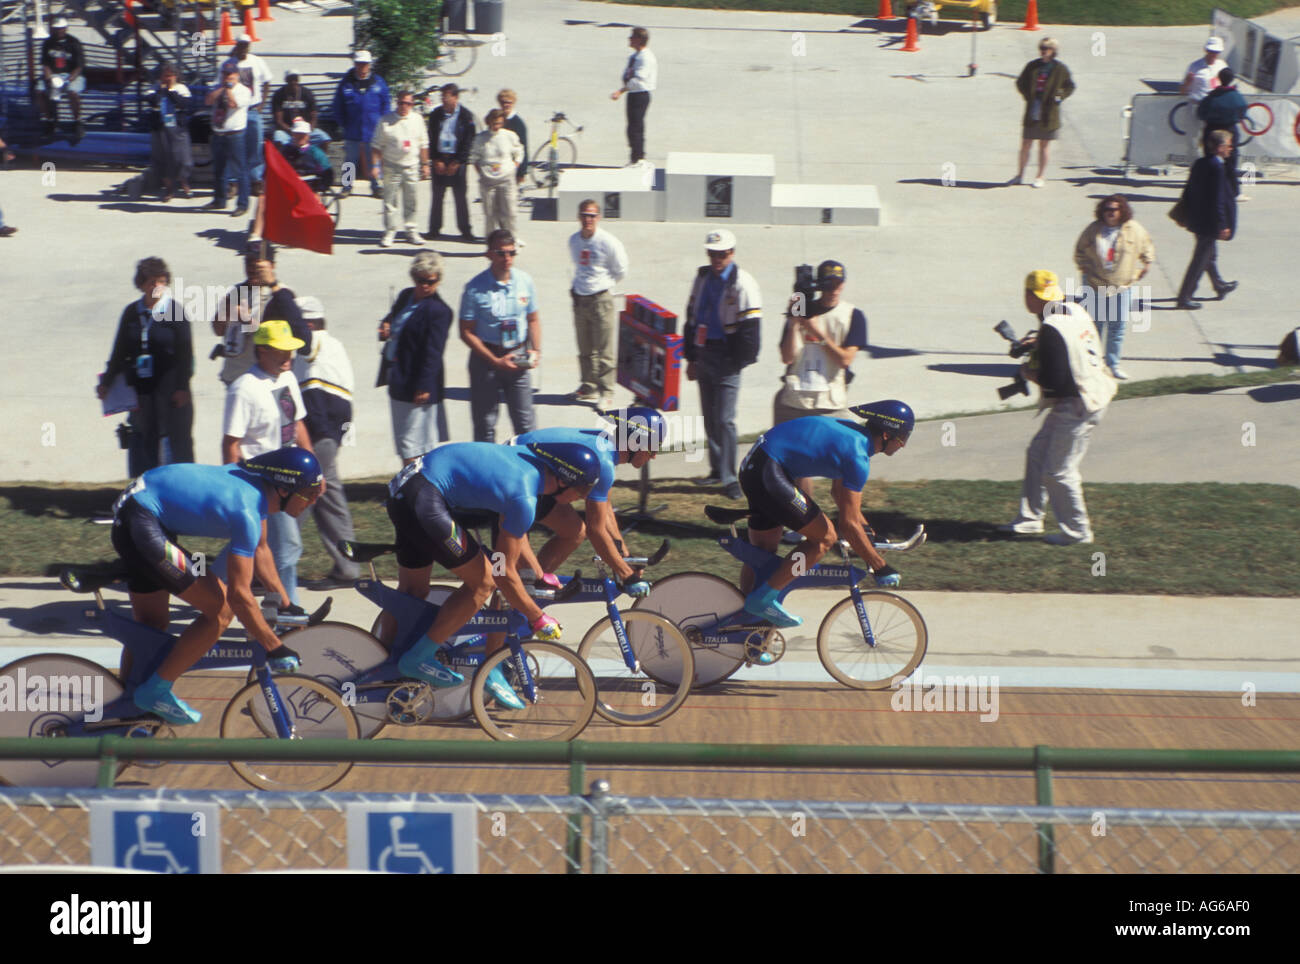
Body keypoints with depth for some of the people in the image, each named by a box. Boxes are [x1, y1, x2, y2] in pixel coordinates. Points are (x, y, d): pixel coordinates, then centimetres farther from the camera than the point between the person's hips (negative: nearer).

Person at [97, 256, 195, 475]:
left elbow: (185, 352, -6)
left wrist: (182, 387, -12)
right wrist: (106, 382, 16)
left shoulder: (175, 310, -4)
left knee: (177, 437, -4)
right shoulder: (131, 312, 8)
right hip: (139, 386, 4)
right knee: (143, 438, 8)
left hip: (169, 384, -4)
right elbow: (120, 350, 16)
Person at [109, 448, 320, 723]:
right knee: (220, 611, -10)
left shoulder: (260, 484, 2)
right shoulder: (247, 510, -25)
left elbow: (259, 550, 20)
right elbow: (239, 594, -22)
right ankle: (156, 691, -4)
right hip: (141, 523, -10)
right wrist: (275, 648, -15)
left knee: (151, 625, 19)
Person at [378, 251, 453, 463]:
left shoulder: (438, 311, -16)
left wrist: (424, 387, -22)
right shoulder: (406, 296, 9)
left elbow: (433, 352, -19)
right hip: (398, 379, 9)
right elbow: (392, 318, 27)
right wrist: (385, 328, 2)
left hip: (417, 386, -9)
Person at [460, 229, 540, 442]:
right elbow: (467, 332, -9)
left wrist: (536, 350, -2)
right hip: (485, 358, -3)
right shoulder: (475, 288, -12)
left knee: (525, 421, 5)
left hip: (518, 358, 3)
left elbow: (533, 319, 14)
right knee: (485, 423, 3)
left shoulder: (524, 281, 2)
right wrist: (495, 361, -14)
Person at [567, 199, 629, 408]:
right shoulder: (573, 240, 7)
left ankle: (606, 392, 1)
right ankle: (589, 387, 27)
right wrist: (579, 285, 13)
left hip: (601, 299, -6)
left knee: (605, 350, -4)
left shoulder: (608, 242, -10)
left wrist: (603, 284, 4)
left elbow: (621, 271, -1)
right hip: (579, 298, 6)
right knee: (585, 349, 14)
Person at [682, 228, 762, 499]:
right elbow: (692, 317, 18)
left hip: (726, 359, -7)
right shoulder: (703, 277, 11)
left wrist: (741, 362, -12)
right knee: (710, 418, 12)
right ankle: (717, 470, 23)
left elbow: (750, 326, -10)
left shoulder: (743, 283, -10)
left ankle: (729, 478, -5)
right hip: (704, 356, 7)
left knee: (724, 419, -10)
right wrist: (691, 357, 16)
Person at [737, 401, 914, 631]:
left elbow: (839, 491, 28)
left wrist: (868, 532, 32)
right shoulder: (857, 456, -15)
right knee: (825, 537, -5)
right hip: (768, 474, -10)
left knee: (762, 553, 17)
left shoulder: (854, 432, 14)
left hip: (752, 466, 10)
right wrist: (880, 566, -7)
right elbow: (849, 524, -15)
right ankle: (764, 598, -3)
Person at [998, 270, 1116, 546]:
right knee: (1038, 454, 18)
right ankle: (1029, 520, 27)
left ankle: (1077, 530, 13)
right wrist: (1038, 340, 13)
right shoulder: (1075, 311, 3)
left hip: (1076, 407, -10)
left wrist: (1028, 372, -6)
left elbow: (1053, 381, -25)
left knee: (1059, 471, 1)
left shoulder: (1052, 330, -24)